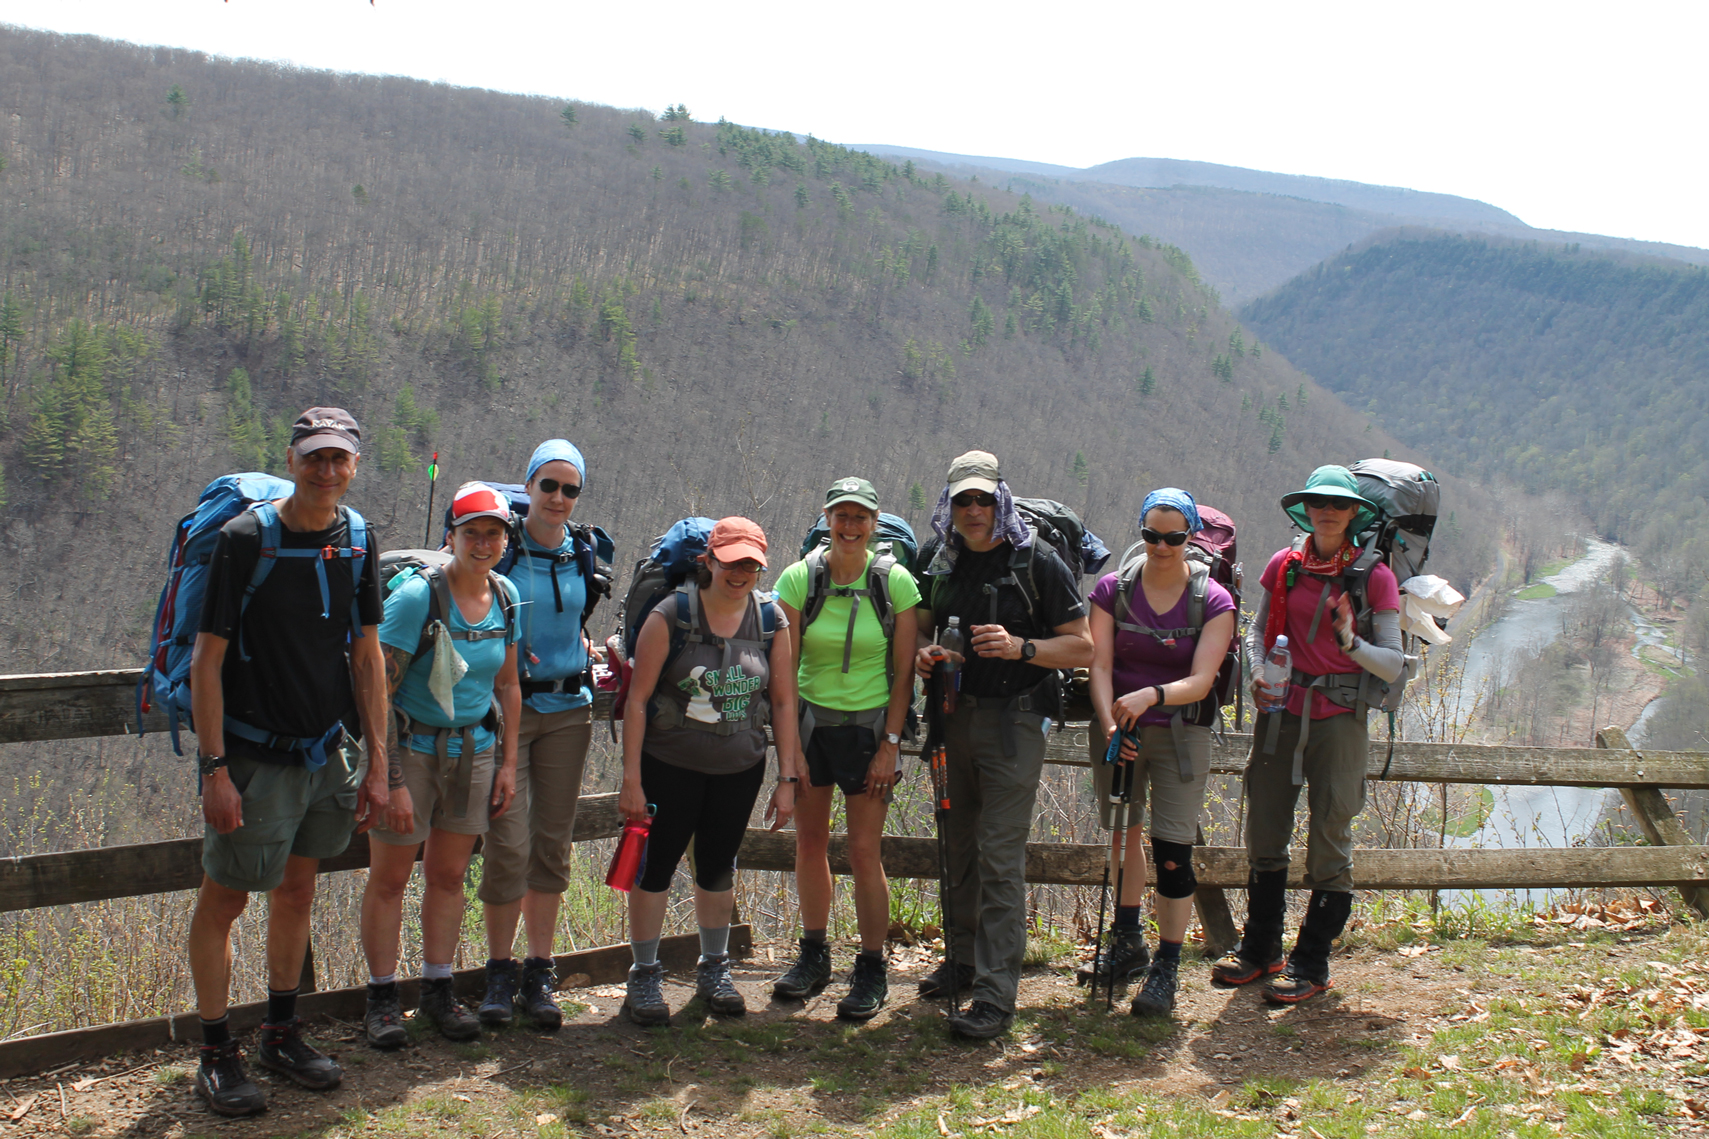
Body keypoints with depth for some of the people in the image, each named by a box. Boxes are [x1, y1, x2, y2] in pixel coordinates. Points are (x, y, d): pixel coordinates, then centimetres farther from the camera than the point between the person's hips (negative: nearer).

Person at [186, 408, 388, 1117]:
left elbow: (366, 656, 7)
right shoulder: (245, 539, -14)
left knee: (297, 891, 16)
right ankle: (216, 1054, 17)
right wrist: (215, 770, -17)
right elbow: (207, 662, -13)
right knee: (224, 899, 4)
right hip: (252, 756, -5)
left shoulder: (356, 541, 2)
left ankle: (282, 1034, 31)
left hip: (325, 752, 5)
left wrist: (376, 764, 5)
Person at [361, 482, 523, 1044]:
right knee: (390, 878, 4)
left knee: (449, 874, 12)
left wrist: (507, 763, 9)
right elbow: (377, 691, -18)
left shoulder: (505, 597, 1)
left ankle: (438, 990, 25)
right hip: (411, 748, -5)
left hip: (474, 749, 5)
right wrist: (391, 780, -21)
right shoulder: (417, 597, -18)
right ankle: (381, 997, 18)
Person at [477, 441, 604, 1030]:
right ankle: (499, 972, 10)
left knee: (553, 844, 7)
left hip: (568, 710, 4)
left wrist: (587, 649, 3)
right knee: (508, 844, -7)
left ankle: (539, 974, 17)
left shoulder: (583, 554, 8)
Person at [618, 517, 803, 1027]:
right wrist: (632, 779, -14)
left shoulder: (771, 621, -3)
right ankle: (644, 975, 20)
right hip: (670, 764, -3)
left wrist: (787, 777, -1)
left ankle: (713, 969, 33)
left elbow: (783, 702, 2)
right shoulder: (671, 616, -13)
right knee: (656, 862, 3)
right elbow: (637, 699, -11)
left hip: (741, 767, 3)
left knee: (719, 865, 15)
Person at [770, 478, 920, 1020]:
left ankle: (872, 971, 13)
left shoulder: (895, 582, -8)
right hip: (811, 720, 2)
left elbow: (903, 672, -4)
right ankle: (813, 956, 28)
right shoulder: (798, 579, -5)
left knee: (864, 851, -2)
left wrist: (890, 744, -8)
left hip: (869, 726, -2)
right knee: (810, 842, 10)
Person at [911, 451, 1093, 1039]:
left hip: (1014, 720, -6)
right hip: (955, 717, 6)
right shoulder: (941, 562, 9)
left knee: (1000, 856, -9)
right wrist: (923, 654, -2)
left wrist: (1020, 647, -23)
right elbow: (922, 628, 21)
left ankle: (996, 995, -7)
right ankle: (961, 961, 30)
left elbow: (1082, 647, -8)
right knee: (960, 847, 15)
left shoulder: (1037, 562, -8)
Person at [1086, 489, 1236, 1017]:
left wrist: (1152, 695, -35)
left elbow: (1201, 680, -16)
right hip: (1117, 730, 3)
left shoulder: (1213, 601, -7)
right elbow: (1100, 664, -8)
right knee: (1122, 837, 14)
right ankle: (1127, 943, 34)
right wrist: (1109, 722, -25)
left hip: (1180, 734, -2)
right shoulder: (1113, 589, -1)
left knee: (1172, 851, -5)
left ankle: (1166, 969, 6)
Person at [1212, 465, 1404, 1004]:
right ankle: (1260, 949, 26)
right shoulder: (1284, 566, 4)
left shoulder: (1374, 577, -4)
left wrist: (1351, 643, -23)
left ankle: (1311, 963, 13)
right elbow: (1258, 631, 14)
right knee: (1264, 833, 9)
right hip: (1280, 712, 3)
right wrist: (1259, 671, -6)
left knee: (1329, 839, 1)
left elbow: (1394, 665, -5)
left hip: (1339, 717, -3)